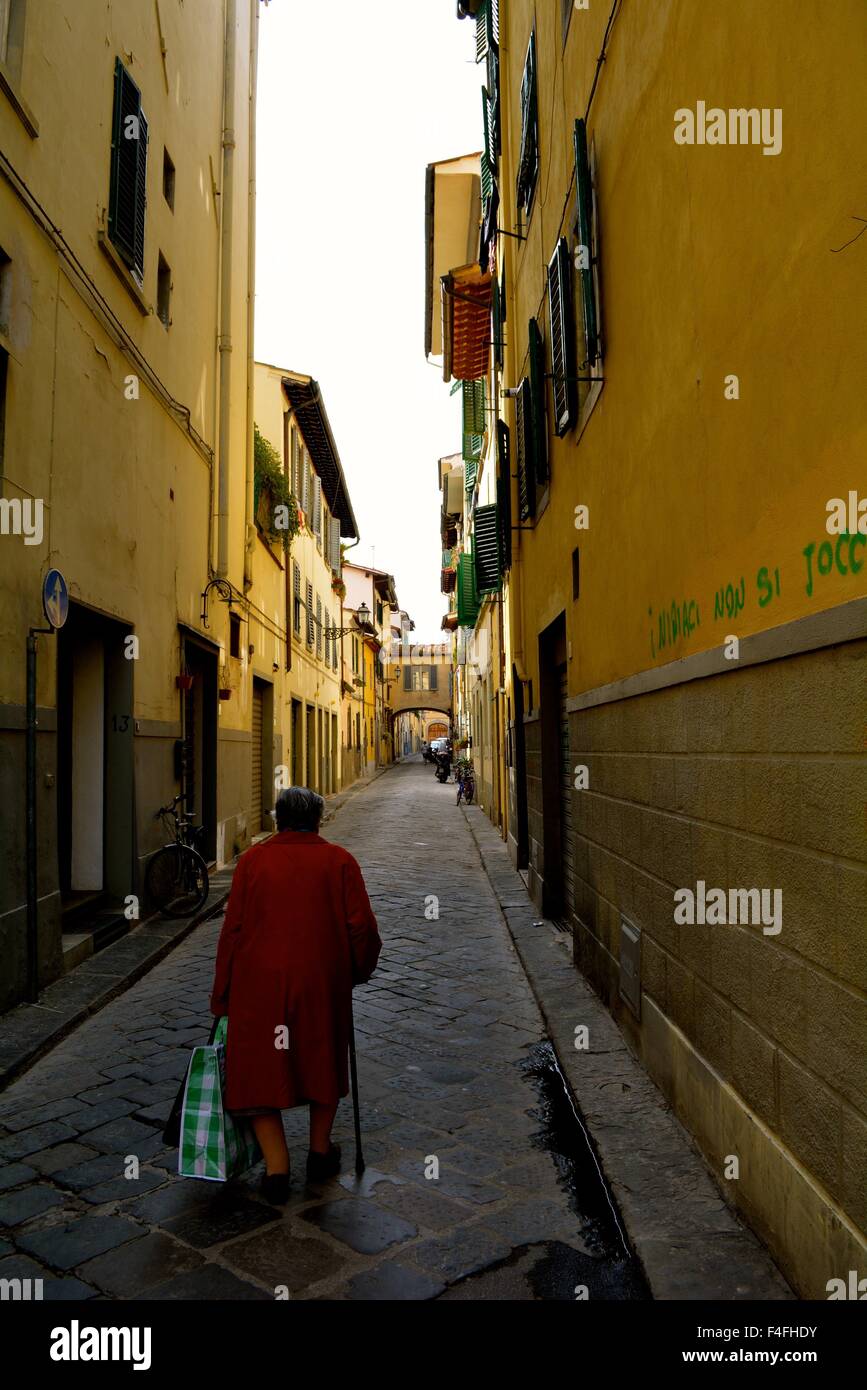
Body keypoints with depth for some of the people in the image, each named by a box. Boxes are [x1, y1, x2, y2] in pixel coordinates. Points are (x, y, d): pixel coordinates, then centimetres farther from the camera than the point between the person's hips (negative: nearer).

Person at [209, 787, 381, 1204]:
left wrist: (221, 996, 8)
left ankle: (276, 1168, 7)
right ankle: (320, 1153, 32)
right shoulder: (339, 860, -2)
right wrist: (359, 971, 14)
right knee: (323, 1061, 20)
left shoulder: (252, 860, -1)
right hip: (322, 982, 1)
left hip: (259, 984, 0)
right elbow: (362, 926, -4)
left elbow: (232, 930, 0)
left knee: (258, 1070, 12)